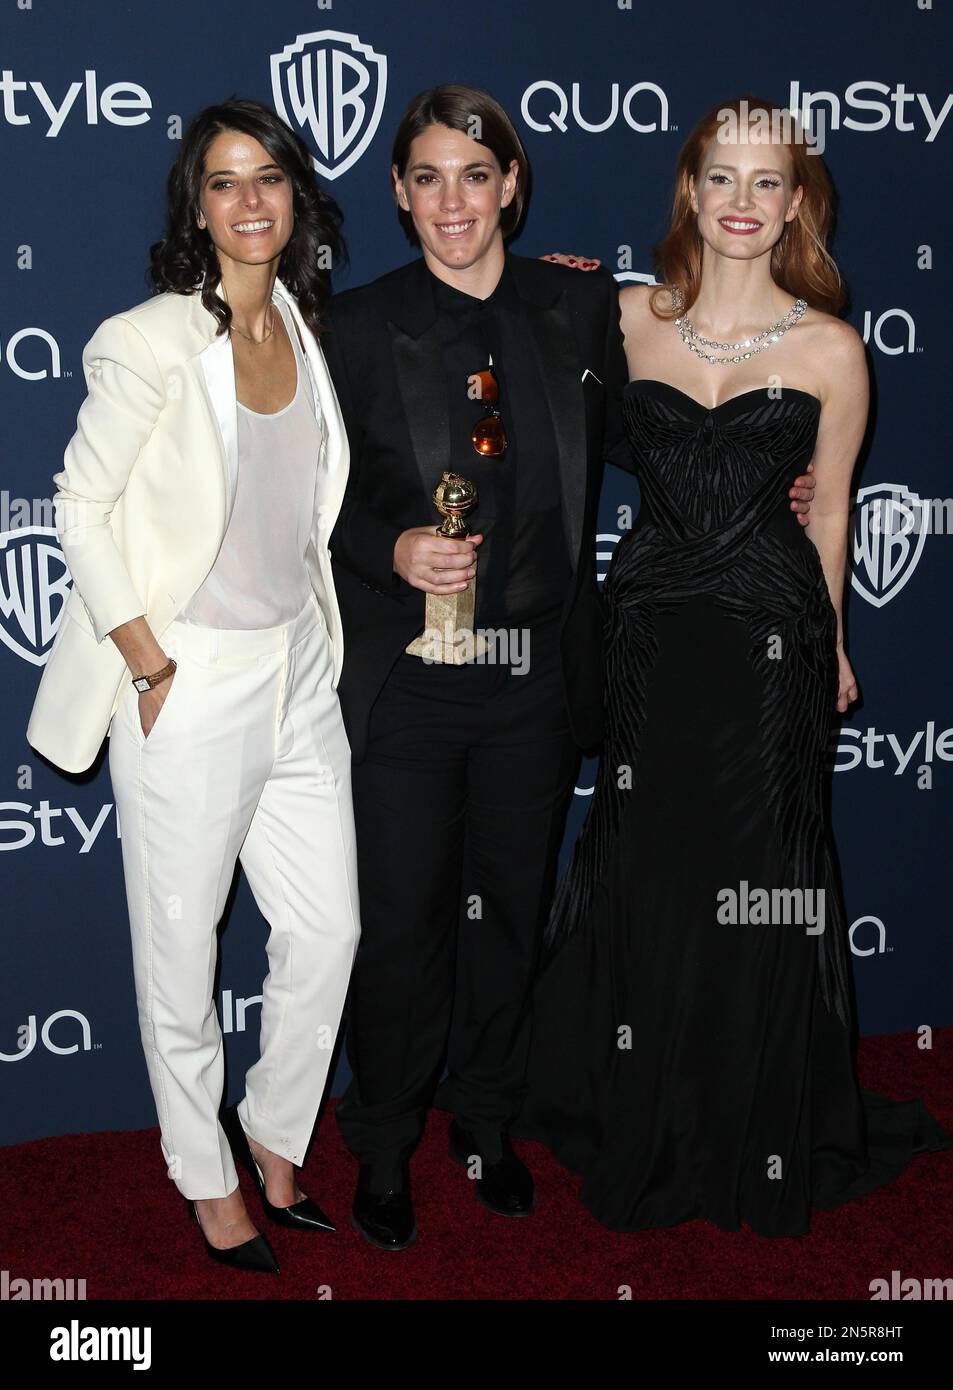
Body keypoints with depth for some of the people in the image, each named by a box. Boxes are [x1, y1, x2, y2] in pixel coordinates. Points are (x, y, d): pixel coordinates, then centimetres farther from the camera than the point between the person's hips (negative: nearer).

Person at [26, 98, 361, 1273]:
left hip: (299, 668, 6)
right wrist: (148, 665, -12)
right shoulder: (150, 343, -13)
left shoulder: (308, 329, 6)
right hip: (188, 683, -6)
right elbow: (80, 508, -10)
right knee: (183, 944, 8)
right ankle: (206, 1177, 28)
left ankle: (276, 1135, 35)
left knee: (329, 929, 11)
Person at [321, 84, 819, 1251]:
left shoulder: (581, 306, 3)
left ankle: (484, 1120, 38)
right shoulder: (360, 325, -4)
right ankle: (384, 1147, 28)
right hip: (407, 677, -2)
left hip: (536, 673, 3)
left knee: (512, 905, 16)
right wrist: (392, 551, -19)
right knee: (401, 923, 5)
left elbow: (622, 432, 18)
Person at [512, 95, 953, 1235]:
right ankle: (643, 1128, 32)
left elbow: (829, 510, 6)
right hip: (647, 624, 2)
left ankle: (757, 1138, 29)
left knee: (753, 880, 7)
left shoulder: (828, 348, -2)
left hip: (768, 638, -1)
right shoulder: (628, 318, 2)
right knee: (642, 876, 11)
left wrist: (827, 644, 10)